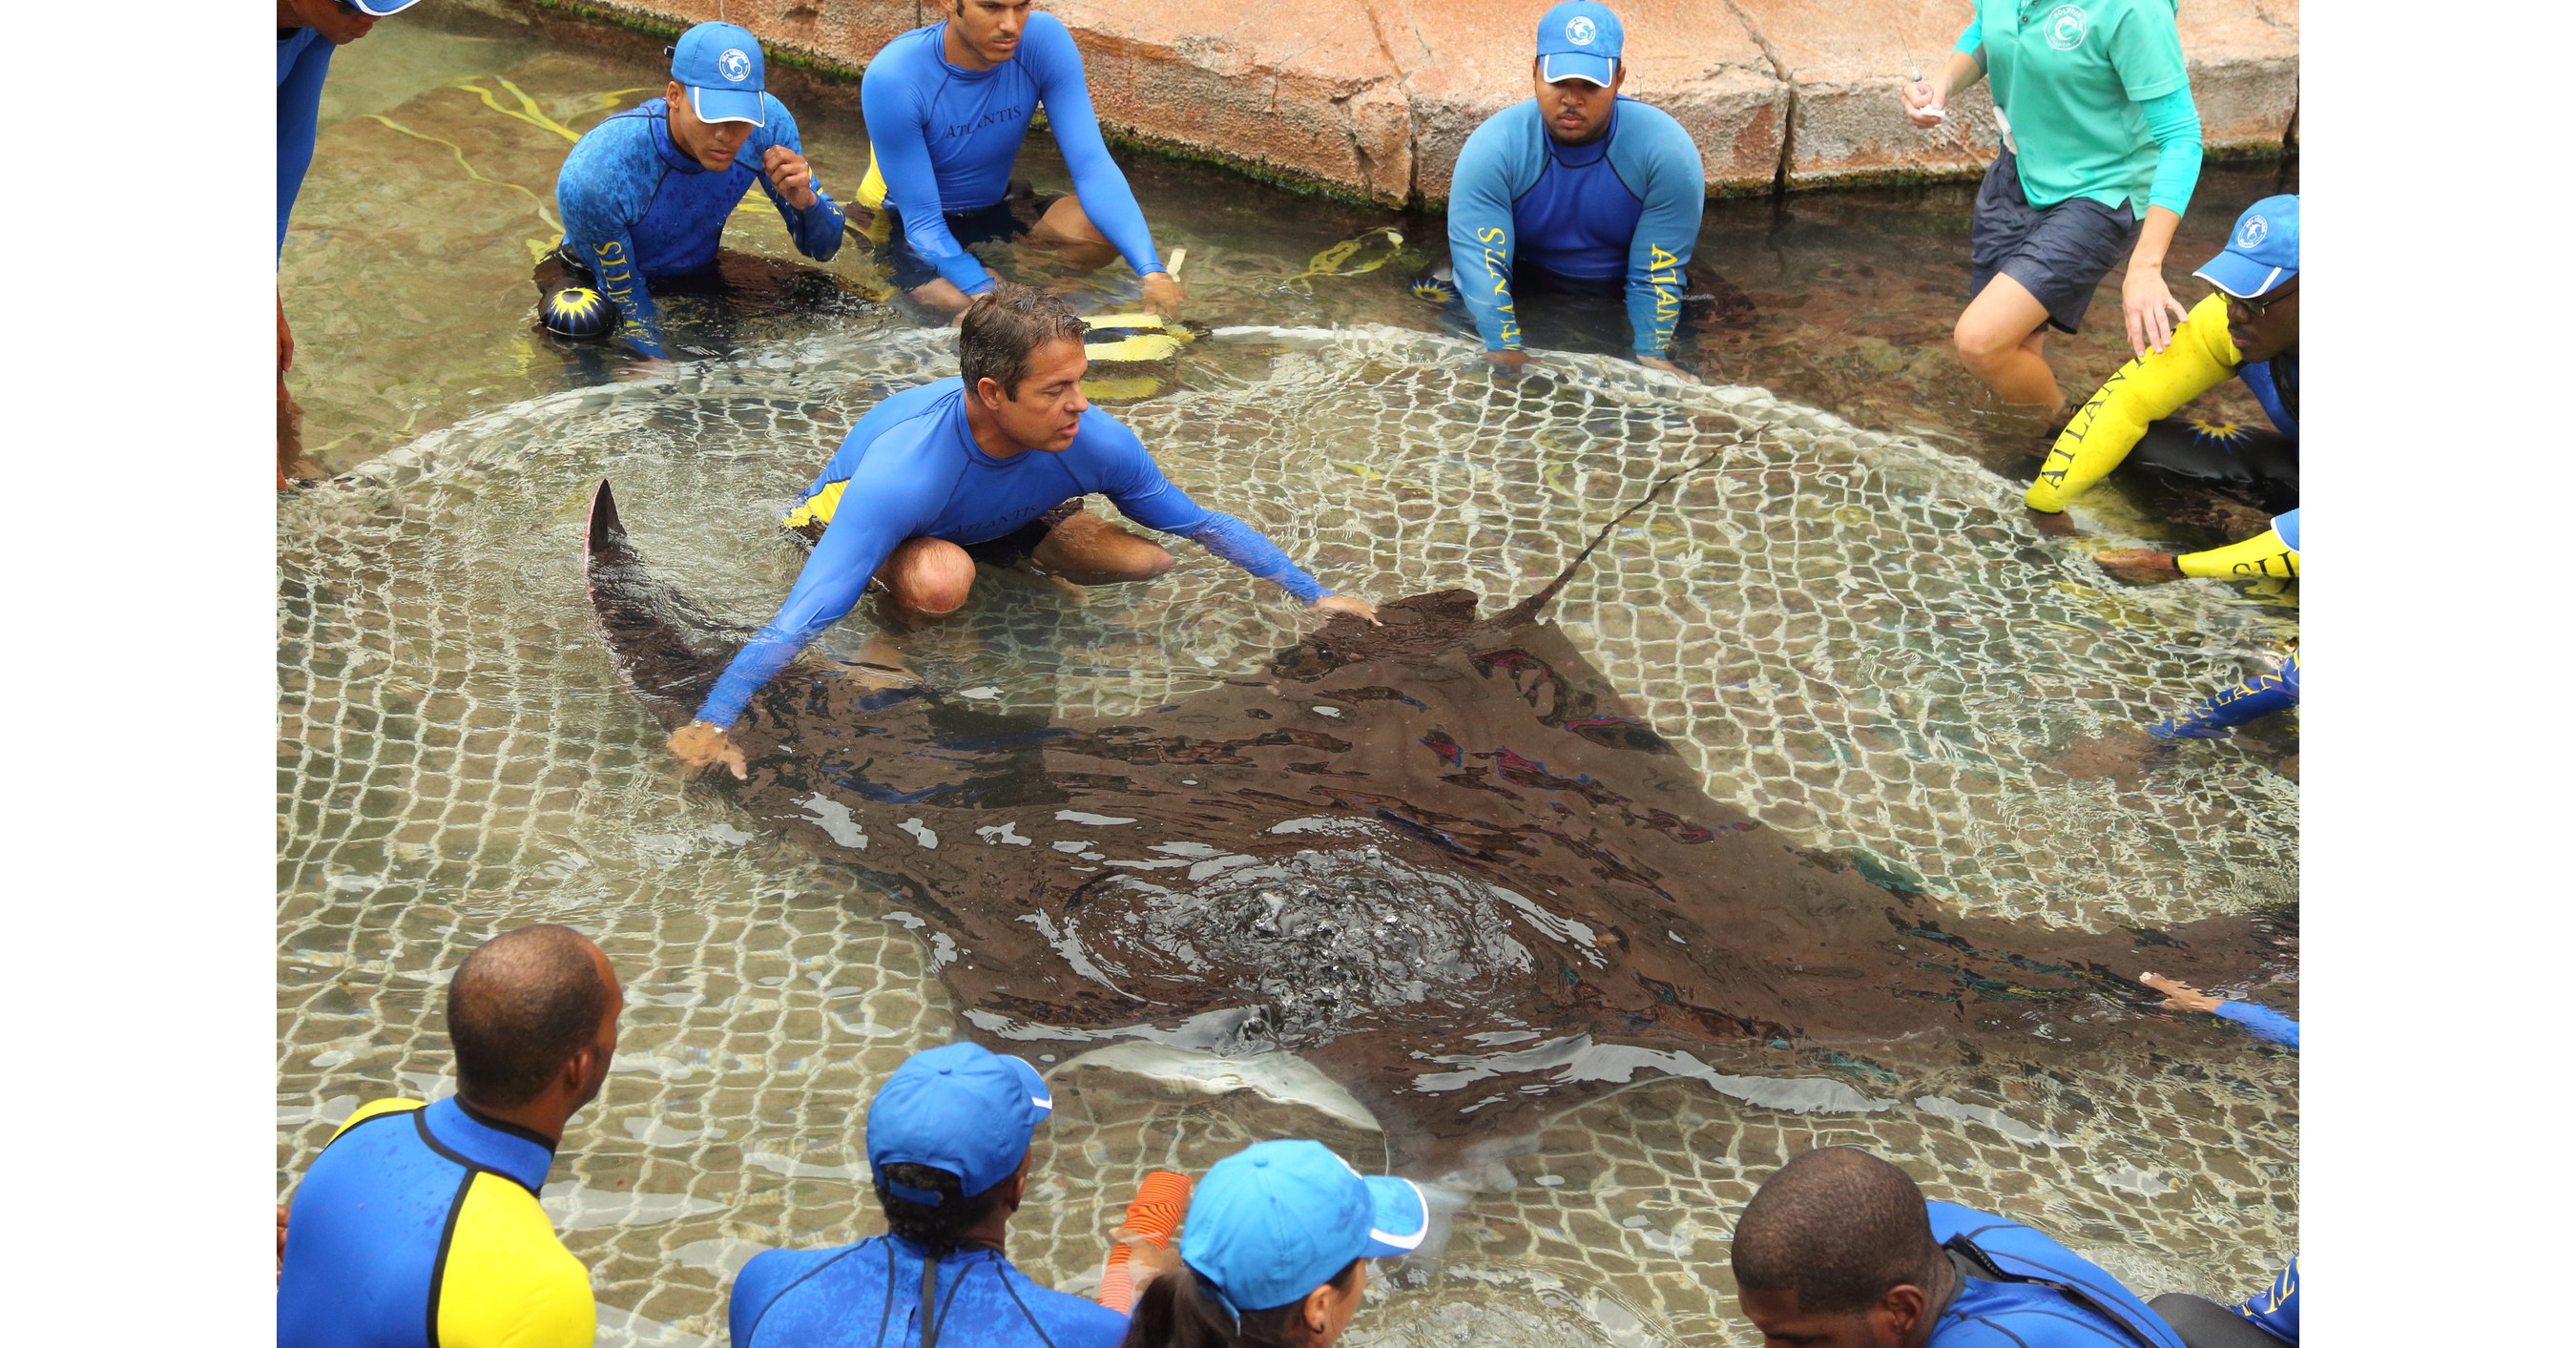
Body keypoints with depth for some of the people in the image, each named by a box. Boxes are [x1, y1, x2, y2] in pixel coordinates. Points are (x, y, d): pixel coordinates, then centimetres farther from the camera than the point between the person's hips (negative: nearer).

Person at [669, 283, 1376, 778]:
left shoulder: (1092, 442, -31)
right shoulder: (900, 473, -45)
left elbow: (1202, 525, -14)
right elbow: (804, 615, -49)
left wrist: (1315, 595, -10)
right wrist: (710, 725, -57)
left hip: (994, 517, 5)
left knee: (1146, 561, -14)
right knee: (940, 581, -41)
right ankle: (894, 626, -6)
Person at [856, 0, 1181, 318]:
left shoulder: (1044, 39, -20)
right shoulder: (893, 79, -30)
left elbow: (1091, 165, -23)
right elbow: (921, 221, -26)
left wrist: (1151, 269, -36)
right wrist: (987, 293, -43)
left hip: (994, 209, 4)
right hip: (900, 223, -4)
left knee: (1109, 228, -23)